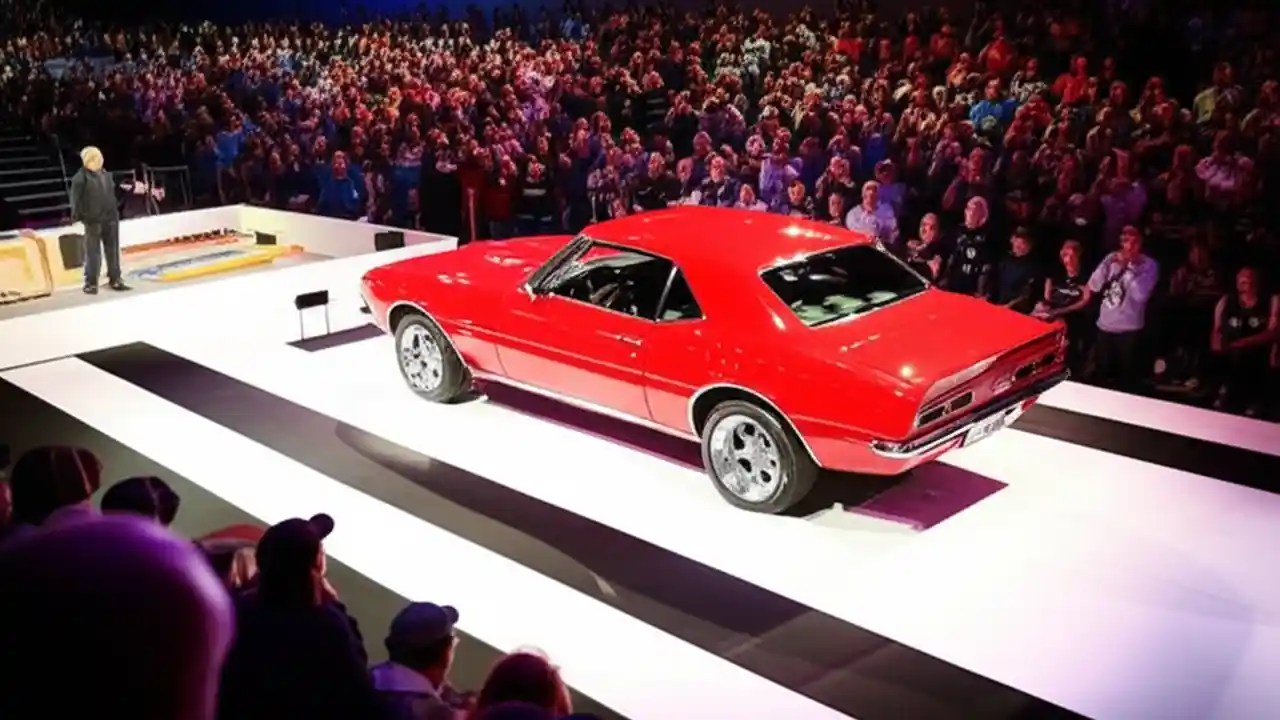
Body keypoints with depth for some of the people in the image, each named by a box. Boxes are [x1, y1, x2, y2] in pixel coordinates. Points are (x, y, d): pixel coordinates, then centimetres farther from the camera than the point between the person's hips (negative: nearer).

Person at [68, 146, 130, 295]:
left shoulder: (106, 174, 11)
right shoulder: (81, 177, -9)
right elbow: (76, 198, -13)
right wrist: (76, 216, -18)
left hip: (111, 217, 6)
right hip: (93, 219, -6)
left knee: (113, 250, 11)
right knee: (93, 252, -3)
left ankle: (115, 279, 20)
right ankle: (91, 283, 3)